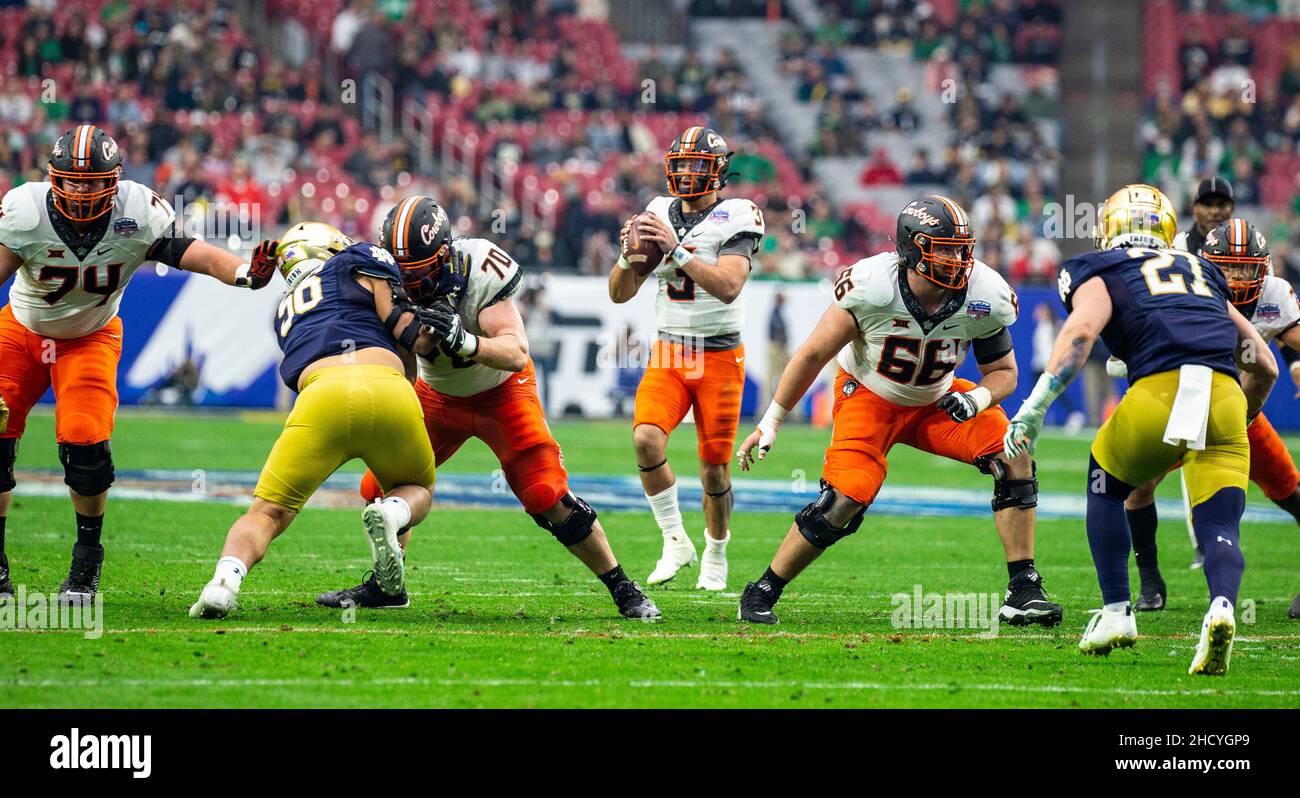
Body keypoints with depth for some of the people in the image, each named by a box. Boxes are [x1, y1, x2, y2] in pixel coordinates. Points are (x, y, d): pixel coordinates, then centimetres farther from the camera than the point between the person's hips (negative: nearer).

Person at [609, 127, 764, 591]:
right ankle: (676, 542, -7)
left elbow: (728, 287, -26)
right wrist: (630, 254, -15)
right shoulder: (659, 214, 5)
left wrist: (677, 251, -32)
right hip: (668, 354, 3)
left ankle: (715, 555, 23)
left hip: (719, 357, -3)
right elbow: (619, 294, 5)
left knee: (715, 466, 1)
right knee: (646, 439, -20)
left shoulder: (735, 219, -10)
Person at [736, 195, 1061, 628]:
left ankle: (1023, 592, -10)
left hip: (937, 400, 4)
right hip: (869, 397, -4)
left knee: (1013, 457, -16)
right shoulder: (872, 287, -30)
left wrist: (977, 399, -29)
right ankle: (761, 593, -1)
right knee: (845, 501, -20)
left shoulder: (985, 297, -22)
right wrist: (770, 424, -12)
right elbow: (813, 354, -17)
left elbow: (1003, 371, -5)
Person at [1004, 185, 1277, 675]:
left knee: (1106, 487, 25)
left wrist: (1033, 410, -8)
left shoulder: (1101, 273, 19)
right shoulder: (1203, 275, 33)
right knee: (1220, 530, 4)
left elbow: (1082, 329, -4)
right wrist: (1240, 421, 49)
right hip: (1226, 396, 3)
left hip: (1160, 392, -3)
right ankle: (1222, 605, -27)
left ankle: (1116, 613, 18)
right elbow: (1264, 366, 32)